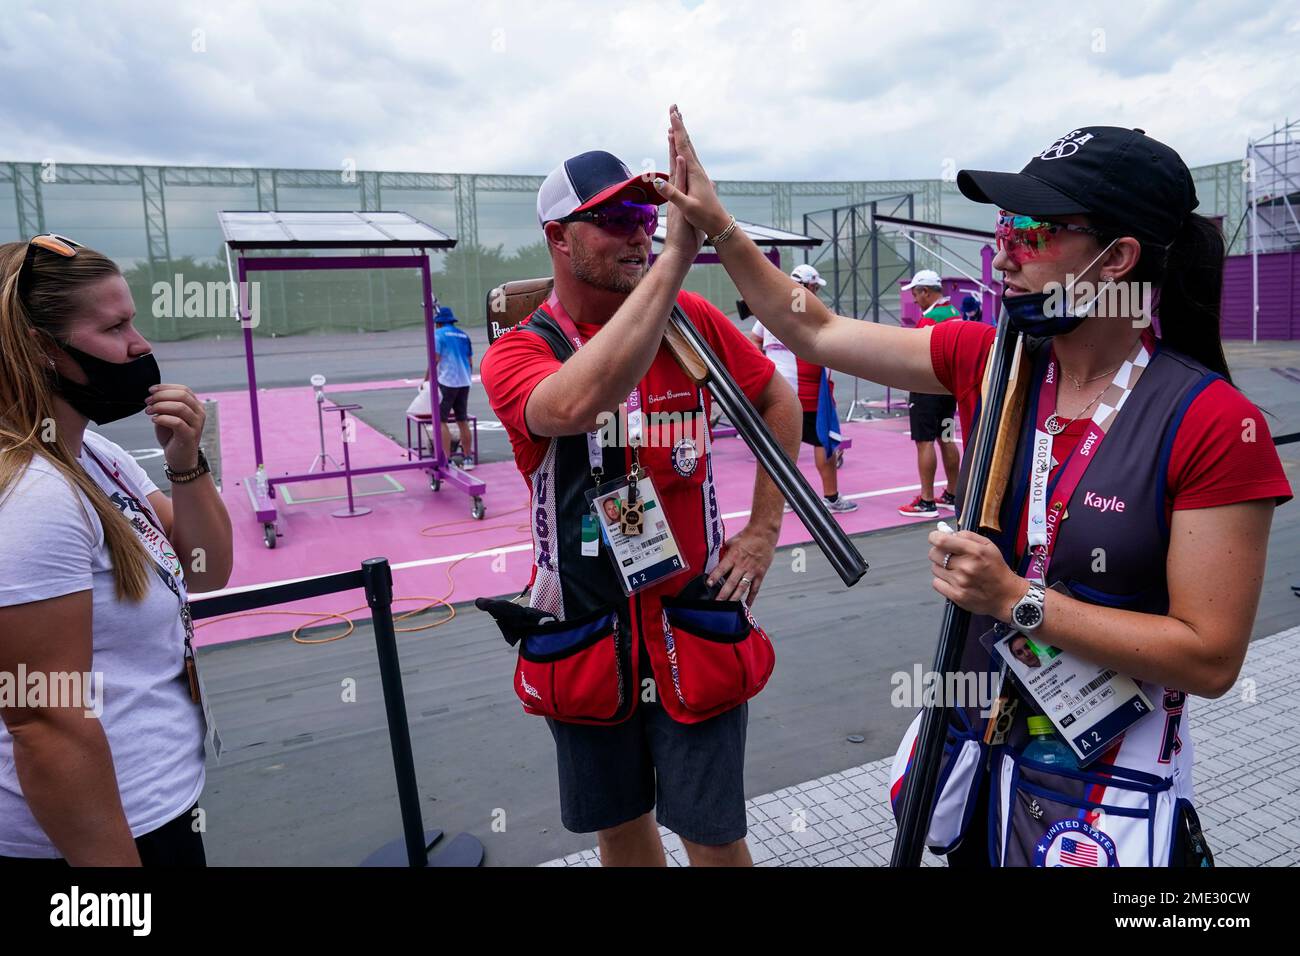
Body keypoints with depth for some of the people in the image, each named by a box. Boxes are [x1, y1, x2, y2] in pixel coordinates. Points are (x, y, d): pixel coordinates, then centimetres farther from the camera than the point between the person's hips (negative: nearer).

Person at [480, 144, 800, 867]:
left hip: (696, 628, 0)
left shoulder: (692, 320, -3)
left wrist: (764, 529, 5)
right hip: (584, 637, 0)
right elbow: (579, 403, -35)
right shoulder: (518, 352, -10)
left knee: (713, 835, 9)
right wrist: (676, 255, -36)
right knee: (620, 825, 19)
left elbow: (779, 401, 12)